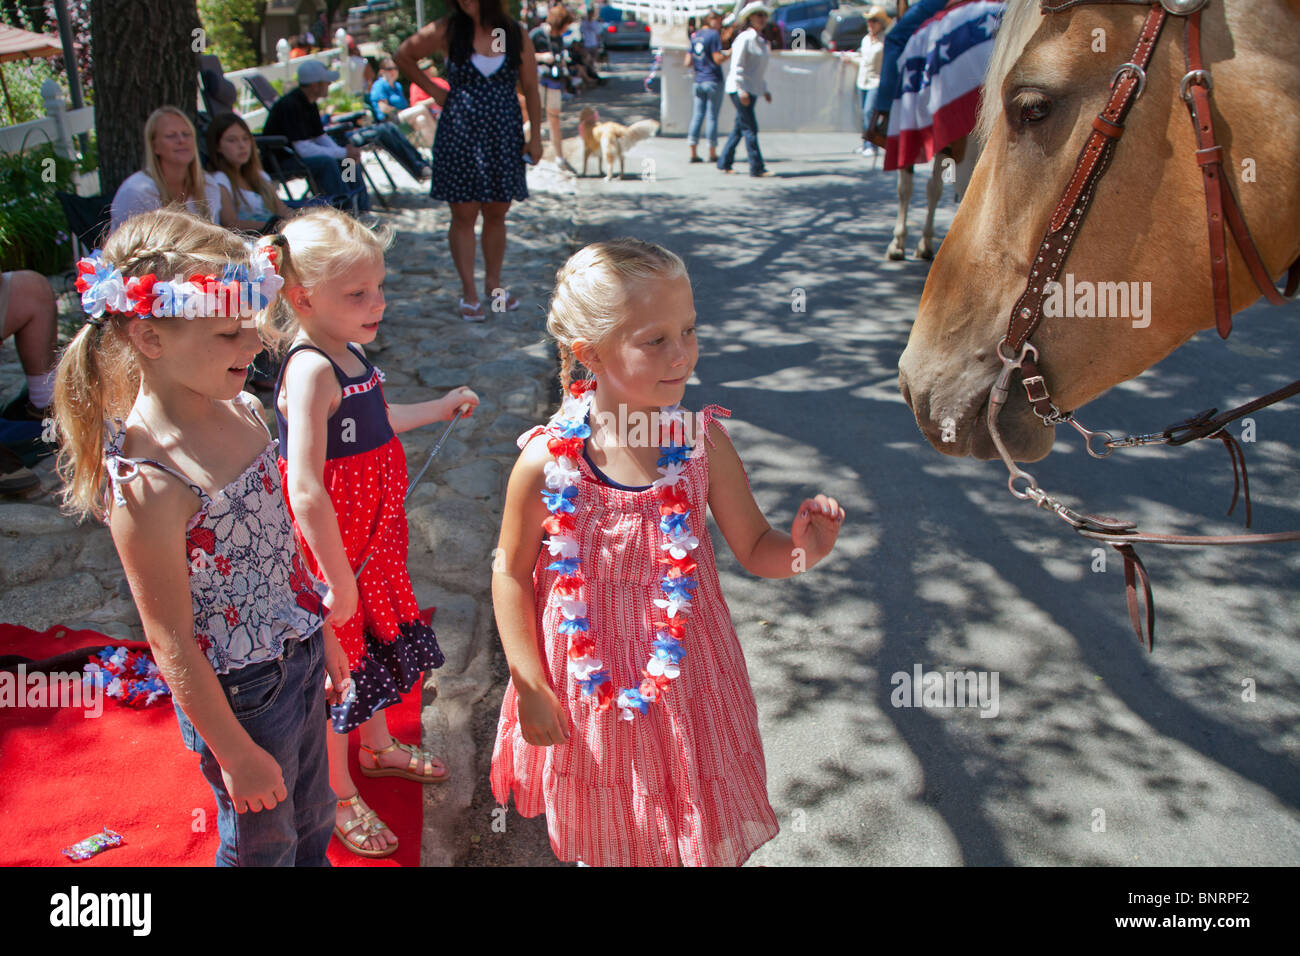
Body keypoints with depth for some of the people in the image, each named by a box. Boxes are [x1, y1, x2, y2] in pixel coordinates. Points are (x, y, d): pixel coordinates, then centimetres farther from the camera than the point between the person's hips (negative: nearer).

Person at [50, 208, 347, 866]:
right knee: (263, 845, 18)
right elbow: (172, 645, -22)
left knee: (312, 820, 27)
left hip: (298, 655, 7)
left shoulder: (241, 411, -6)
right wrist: (234, 752, -14)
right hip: (240, 693, -7)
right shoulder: (148, 484, -30)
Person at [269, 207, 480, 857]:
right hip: (330, 553, -9)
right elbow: (305, 493, -33)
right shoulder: (310, 370, -29)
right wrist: (338, 580, -28)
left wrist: (439, 409, 27)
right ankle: (338, 796, 31)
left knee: (377, 642, 26)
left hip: (371, 542, 9)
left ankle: (377, 747, 51)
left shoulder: (351, 352, 1)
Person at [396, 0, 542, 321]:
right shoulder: (447, 31, -1)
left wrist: (535, 136, 1)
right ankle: (469, 293, 7)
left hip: (504, 136, 2)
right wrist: (434, 91, 4)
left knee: (497, 214, 8)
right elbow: (404, 56, 10)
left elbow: (531, 89, 5)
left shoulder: (516, 36, 2)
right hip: (459, 134, -1)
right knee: (464, 215, 0)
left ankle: (493, 283, 22)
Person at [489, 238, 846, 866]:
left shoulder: (703, 444, -16)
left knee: (696, 829, 21)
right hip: (587, 684, -1)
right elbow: (512, 572, -7)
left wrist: (799, 551, -28)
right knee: (601, 831, 25)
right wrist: (530, 686, -5)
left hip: (683, 674, 1)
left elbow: (754, 548, -5)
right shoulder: (547, 462, -21)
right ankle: (597, 851, 56)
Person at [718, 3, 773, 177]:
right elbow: (737, 66, -16)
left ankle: (724, 163, 18)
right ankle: (756, 167, -10)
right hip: (739, 89, -9)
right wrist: (741, 91, -23)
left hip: (752, 89, 9)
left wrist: (764, 90, 23)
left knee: (739, 128, 11)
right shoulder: (744, 39, -11)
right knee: (750, 128, -10)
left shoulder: (761, 41, 16)